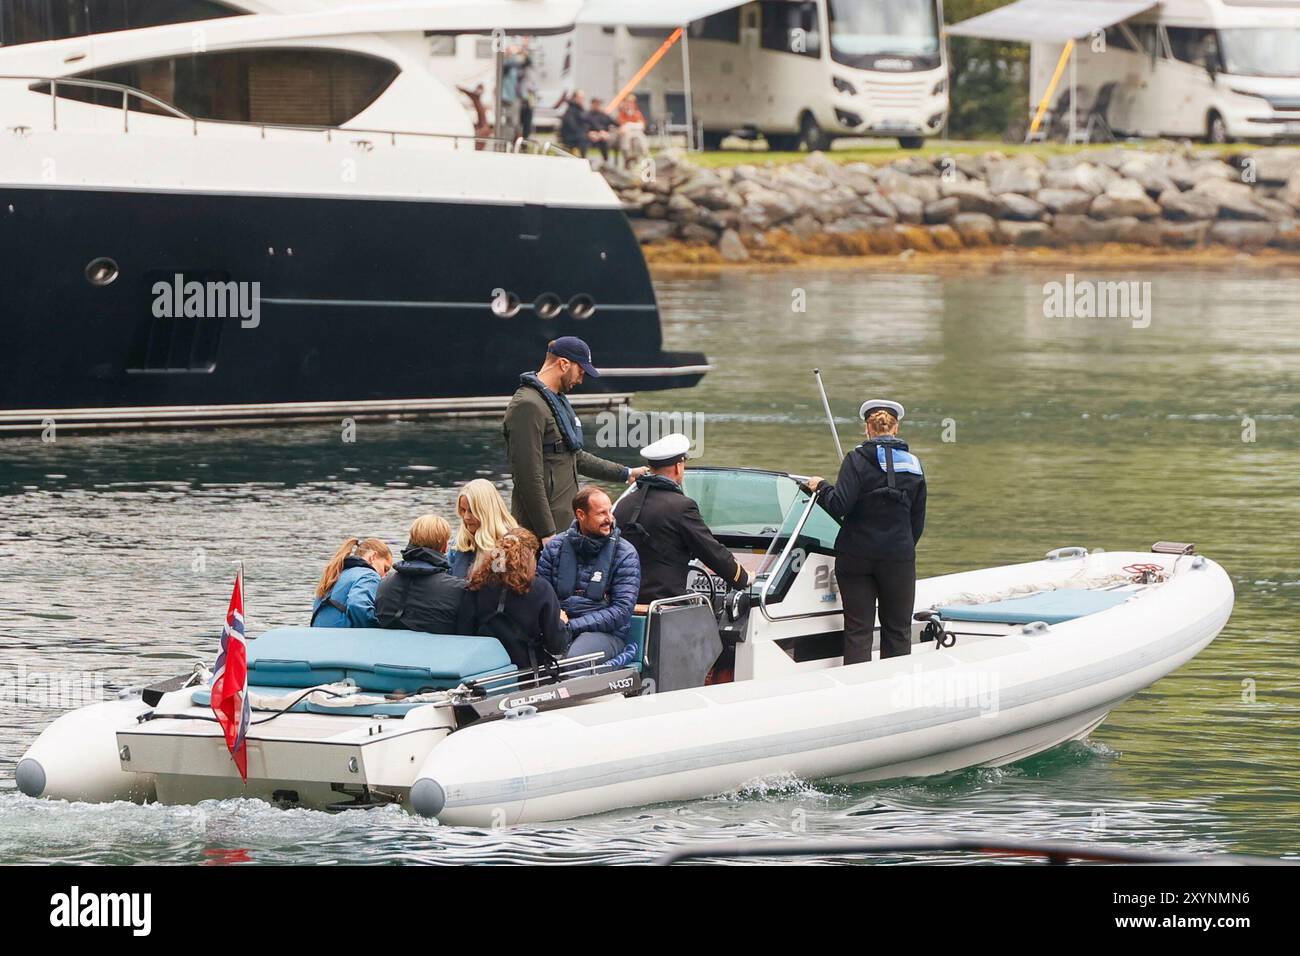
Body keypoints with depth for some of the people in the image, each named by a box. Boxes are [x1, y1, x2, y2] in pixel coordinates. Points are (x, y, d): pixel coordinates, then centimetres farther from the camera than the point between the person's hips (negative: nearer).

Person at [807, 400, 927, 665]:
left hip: (856, 555, -2)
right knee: (897, 630, 12)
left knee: (857, 631, 3)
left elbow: (840, 506, -17)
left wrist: (822, 487, 1)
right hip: (899, 558, 2)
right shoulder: (914, 465, 6)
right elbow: (918, 521, 10)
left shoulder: (857, 460, -8)